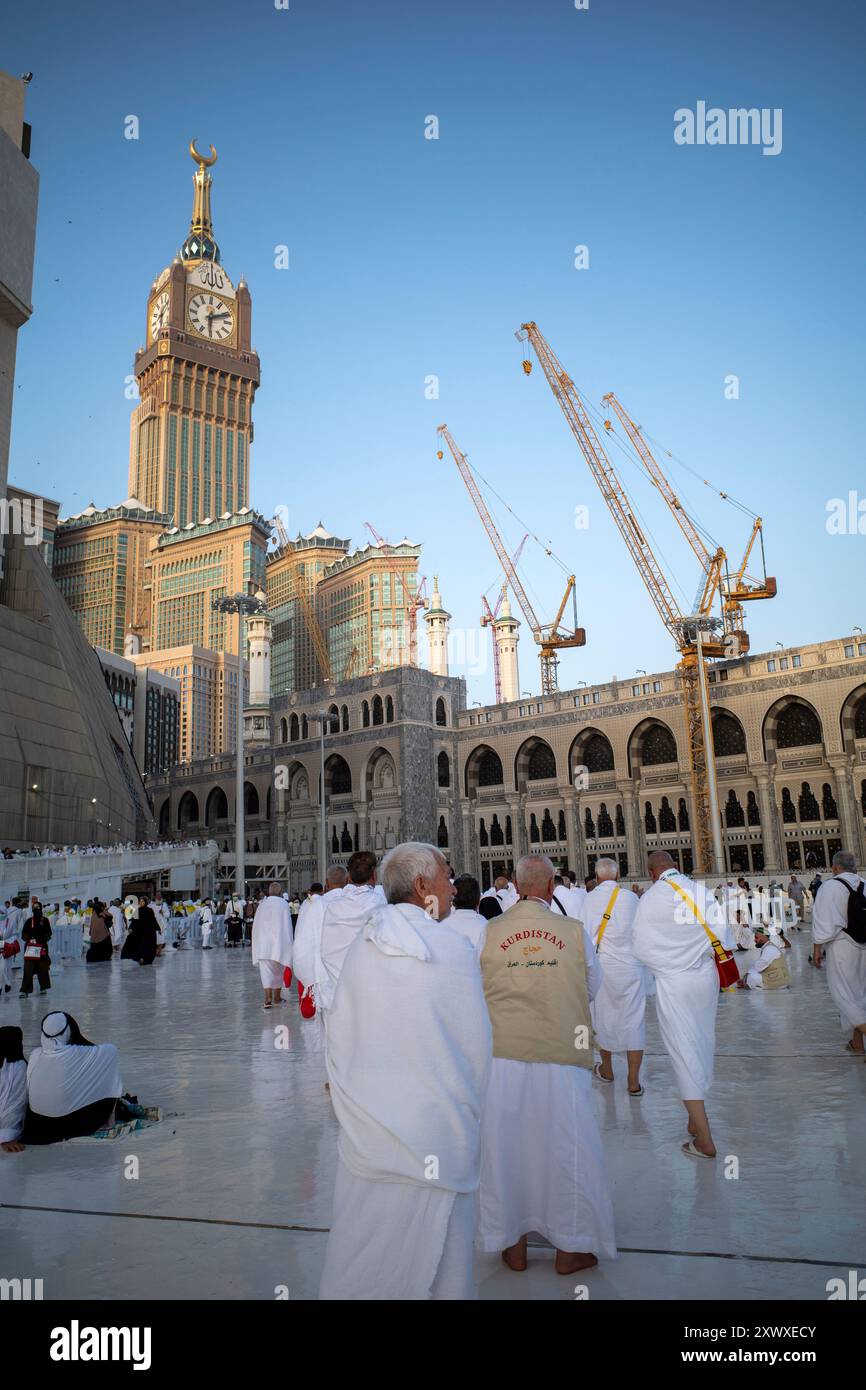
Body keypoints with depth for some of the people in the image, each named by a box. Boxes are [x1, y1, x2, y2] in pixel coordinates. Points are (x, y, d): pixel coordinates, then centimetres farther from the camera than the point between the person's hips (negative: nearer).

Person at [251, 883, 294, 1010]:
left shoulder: (262, 904, 4)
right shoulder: (283, 904, -5)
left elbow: (256, 926, 10)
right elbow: (287, 925, -6)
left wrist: (256, 942, 21)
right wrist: (288, 944, 0)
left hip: (262, 942, 1)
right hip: (279, 942, -1)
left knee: (266, 971, -3)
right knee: (278, 970, 14)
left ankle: (268, 997, -20)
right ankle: (277, 997, 24)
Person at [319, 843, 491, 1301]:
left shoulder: (361, 946, -1)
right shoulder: (454, 949, -10)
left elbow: (339, 1041, 3)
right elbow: (477, 1046, -5)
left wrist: (351, 1110, 14)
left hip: (365, 1133, 3)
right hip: (437, 1133, -3)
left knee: (359, 1266, 14)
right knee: (442, 1260, 11)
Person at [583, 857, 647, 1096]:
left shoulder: (589, 899, -7)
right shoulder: (630, 898, -7)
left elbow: (585, 933, -7)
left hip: (601, 966, 1)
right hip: (631, 966, -1)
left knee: (603, 1017, 16)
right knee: (633, 1020, 5)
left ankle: (607, 1071, 32)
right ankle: (634, 1081, 6)